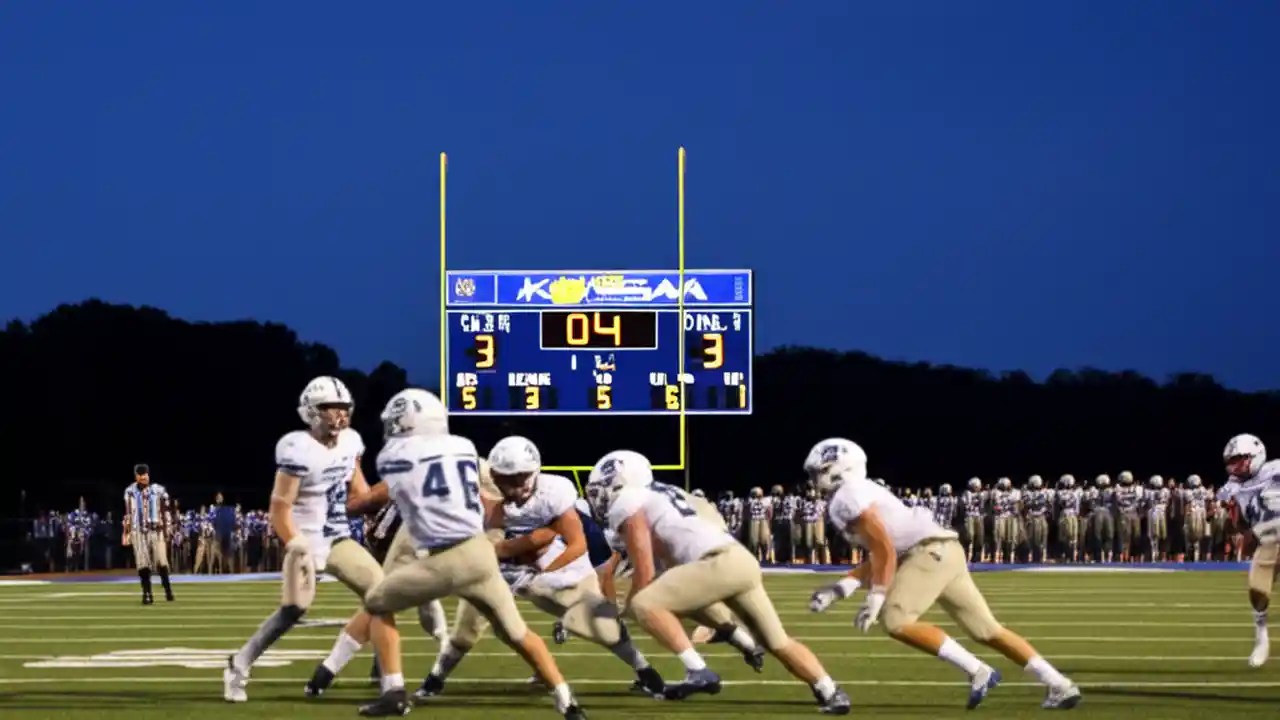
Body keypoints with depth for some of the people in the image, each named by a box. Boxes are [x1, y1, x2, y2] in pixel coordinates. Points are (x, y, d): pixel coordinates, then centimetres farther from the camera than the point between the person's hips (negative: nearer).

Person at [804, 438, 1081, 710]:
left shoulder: (847, 498, -6)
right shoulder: (861, 493, 24)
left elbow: (884, 549, -14)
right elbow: (879, 555, 26)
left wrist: (875, 598, -13)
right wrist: (839, 589, 23)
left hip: (931, 551, -10)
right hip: (941, 553, 10)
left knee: (897, 621, -15)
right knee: (986, 629, 9)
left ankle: (978, 671, -14)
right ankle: (1060, 685, 7)